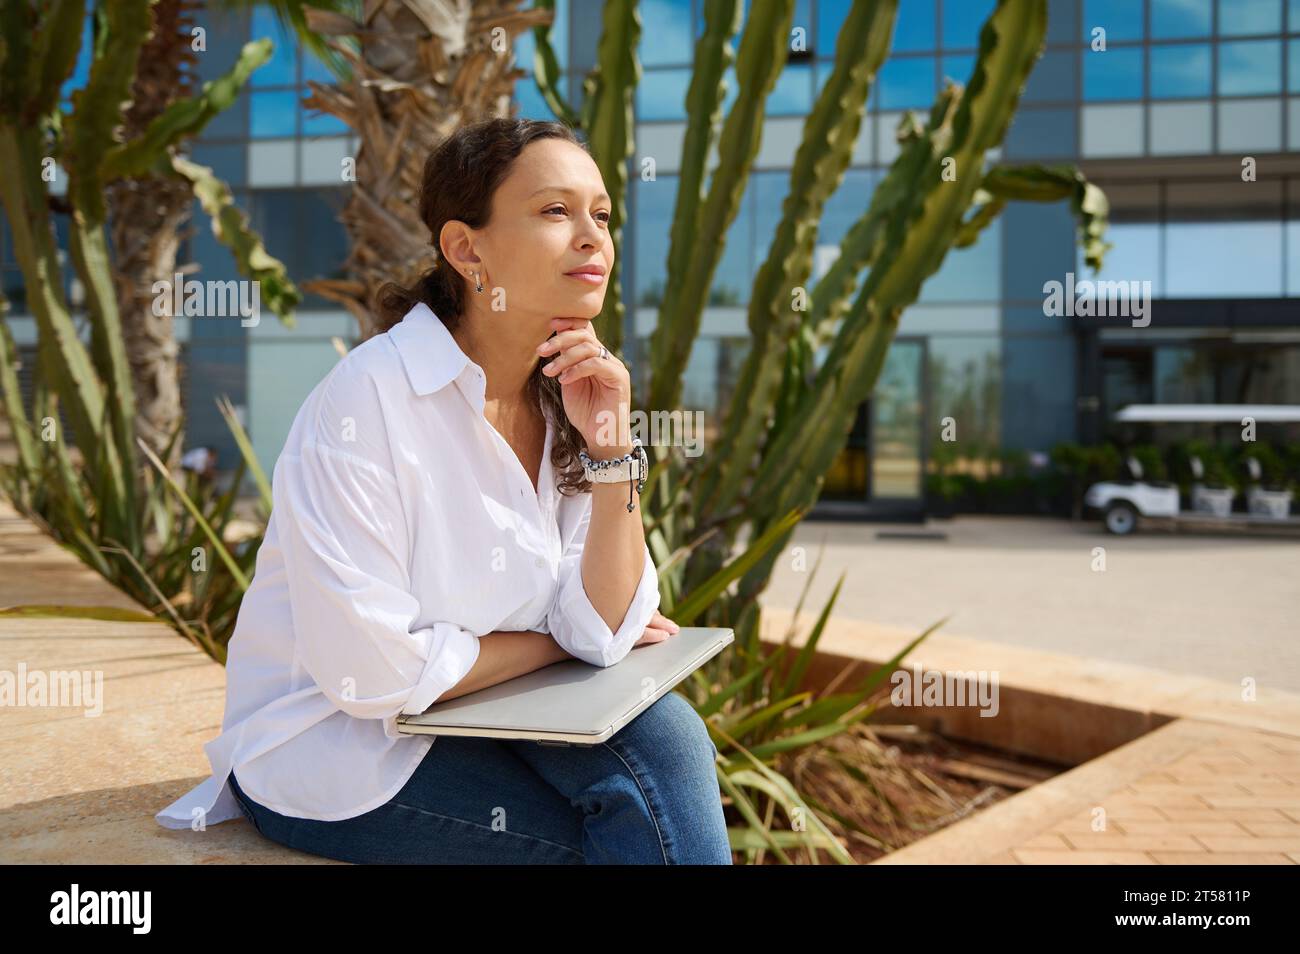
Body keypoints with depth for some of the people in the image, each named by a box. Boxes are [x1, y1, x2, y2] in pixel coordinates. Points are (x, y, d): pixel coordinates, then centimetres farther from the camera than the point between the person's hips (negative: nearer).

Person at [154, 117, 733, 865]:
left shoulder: (568, 397, -1)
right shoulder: (369, 398, -21)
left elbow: (604, 632, -8)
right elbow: (370, 668, -24)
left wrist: (610, 452, -20)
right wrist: (554, 643, -11)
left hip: (475, 717, 6)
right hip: (331, 748, -5)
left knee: (664, 731, -21)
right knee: (662, 828, -18)